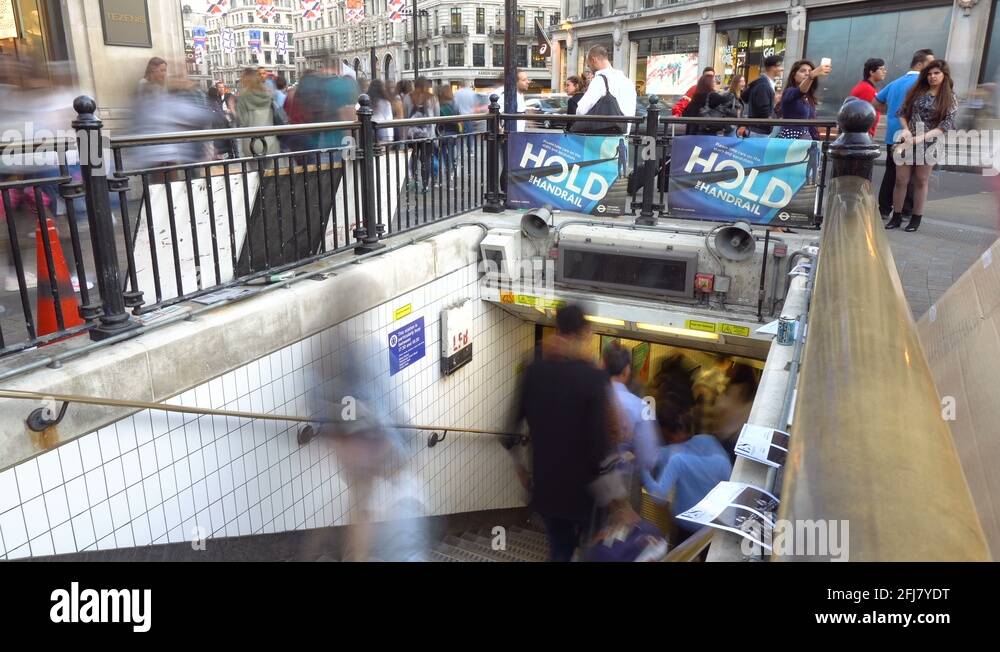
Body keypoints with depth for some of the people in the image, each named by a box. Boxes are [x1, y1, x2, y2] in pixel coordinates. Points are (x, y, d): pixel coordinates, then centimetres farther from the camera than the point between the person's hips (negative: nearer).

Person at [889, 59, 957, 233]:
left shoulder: (950, 100, 0)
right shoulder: (917, 91, 7)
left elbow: (945, 126, -7)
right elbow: (902, 112, 10)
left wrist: (922, 137, -19)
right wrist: (906, 129, -9)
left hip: (929, 145, -2)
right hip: (907, 142, 2)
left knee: (921, 181, 6)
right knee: (901, 180, 1)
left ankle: (916, 218, 14)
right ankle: (896, 217, 10)